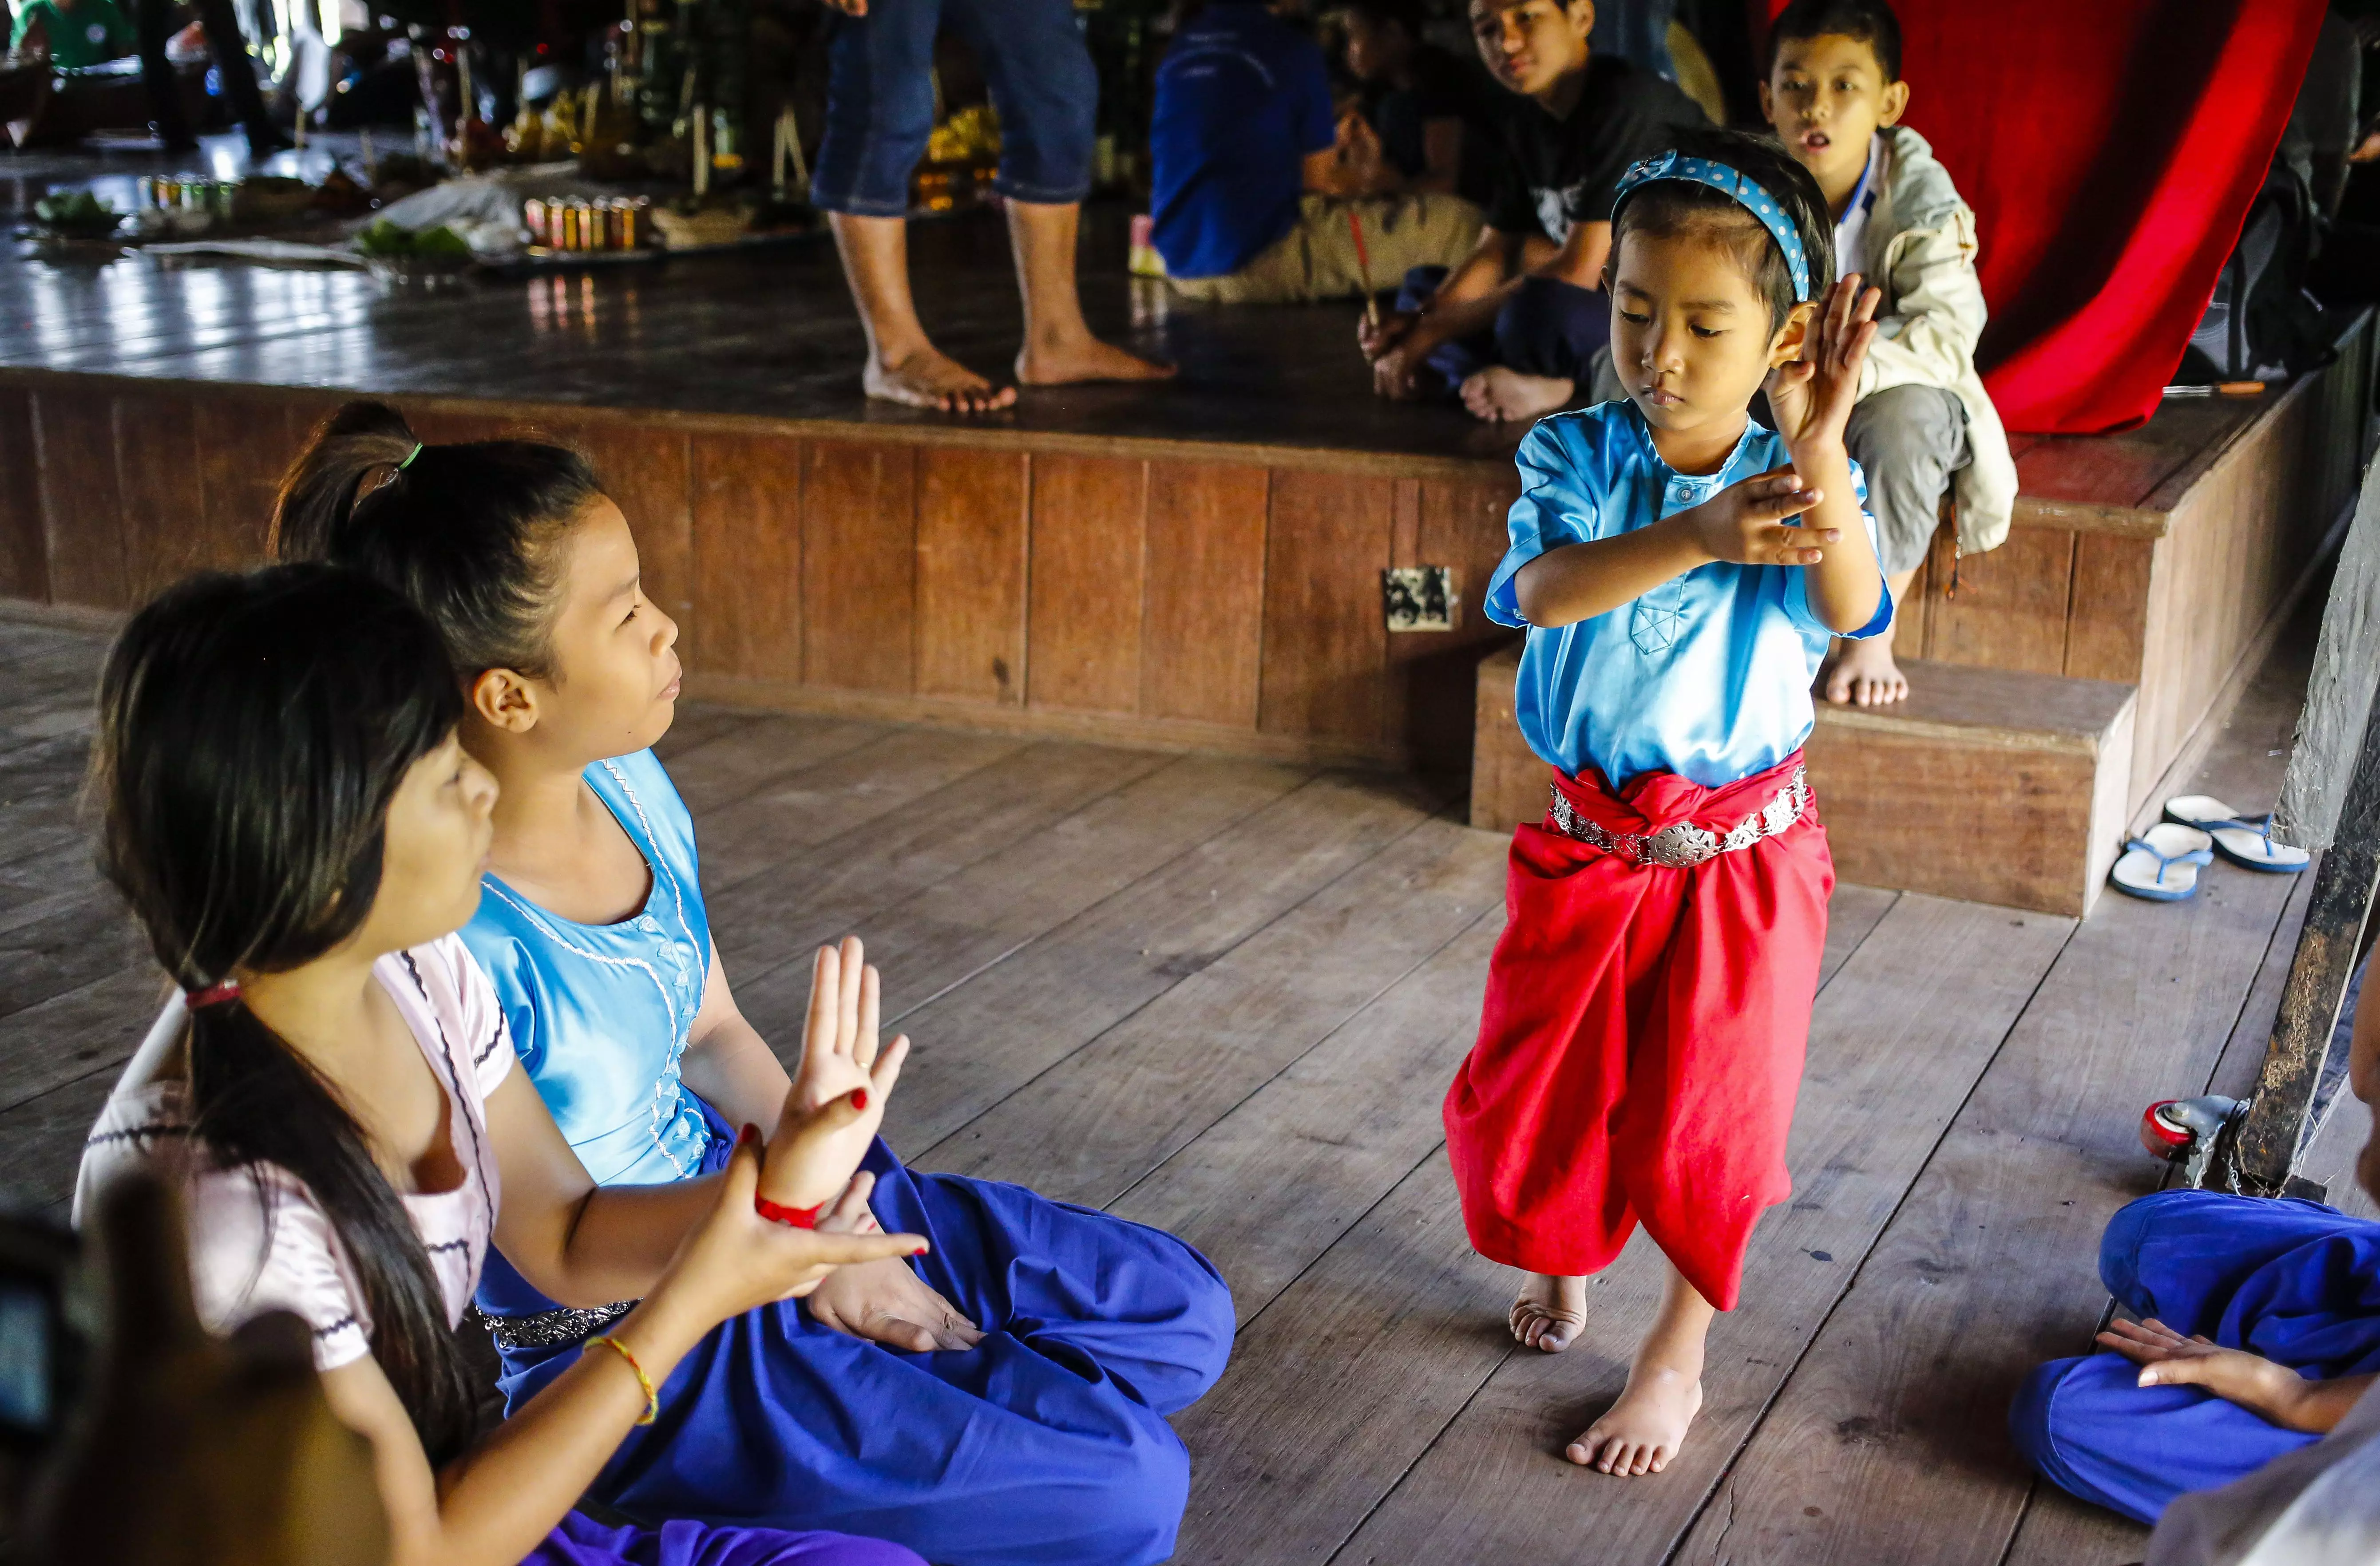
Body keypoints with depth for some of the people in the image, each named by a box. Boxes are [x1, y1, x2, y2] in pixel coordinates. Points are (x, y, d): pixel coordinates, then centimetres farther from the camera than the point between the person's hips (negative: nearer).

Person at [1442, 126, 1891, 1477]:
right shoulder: (1578, 456, -10)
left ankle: (1679, 1356, 29)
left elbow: (1852, 610, -31)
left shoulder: (1800, 480, -11)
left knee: (1708, 1111, 7)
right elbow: (1545, 590, -30)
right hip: (1590, 842, 2)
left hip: (1746, 853, -1)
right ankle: (1564, 1257, 46)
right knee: (1535, 1085, 14)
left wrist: (1823, 451, -49)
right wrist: (1695, 534, -48)